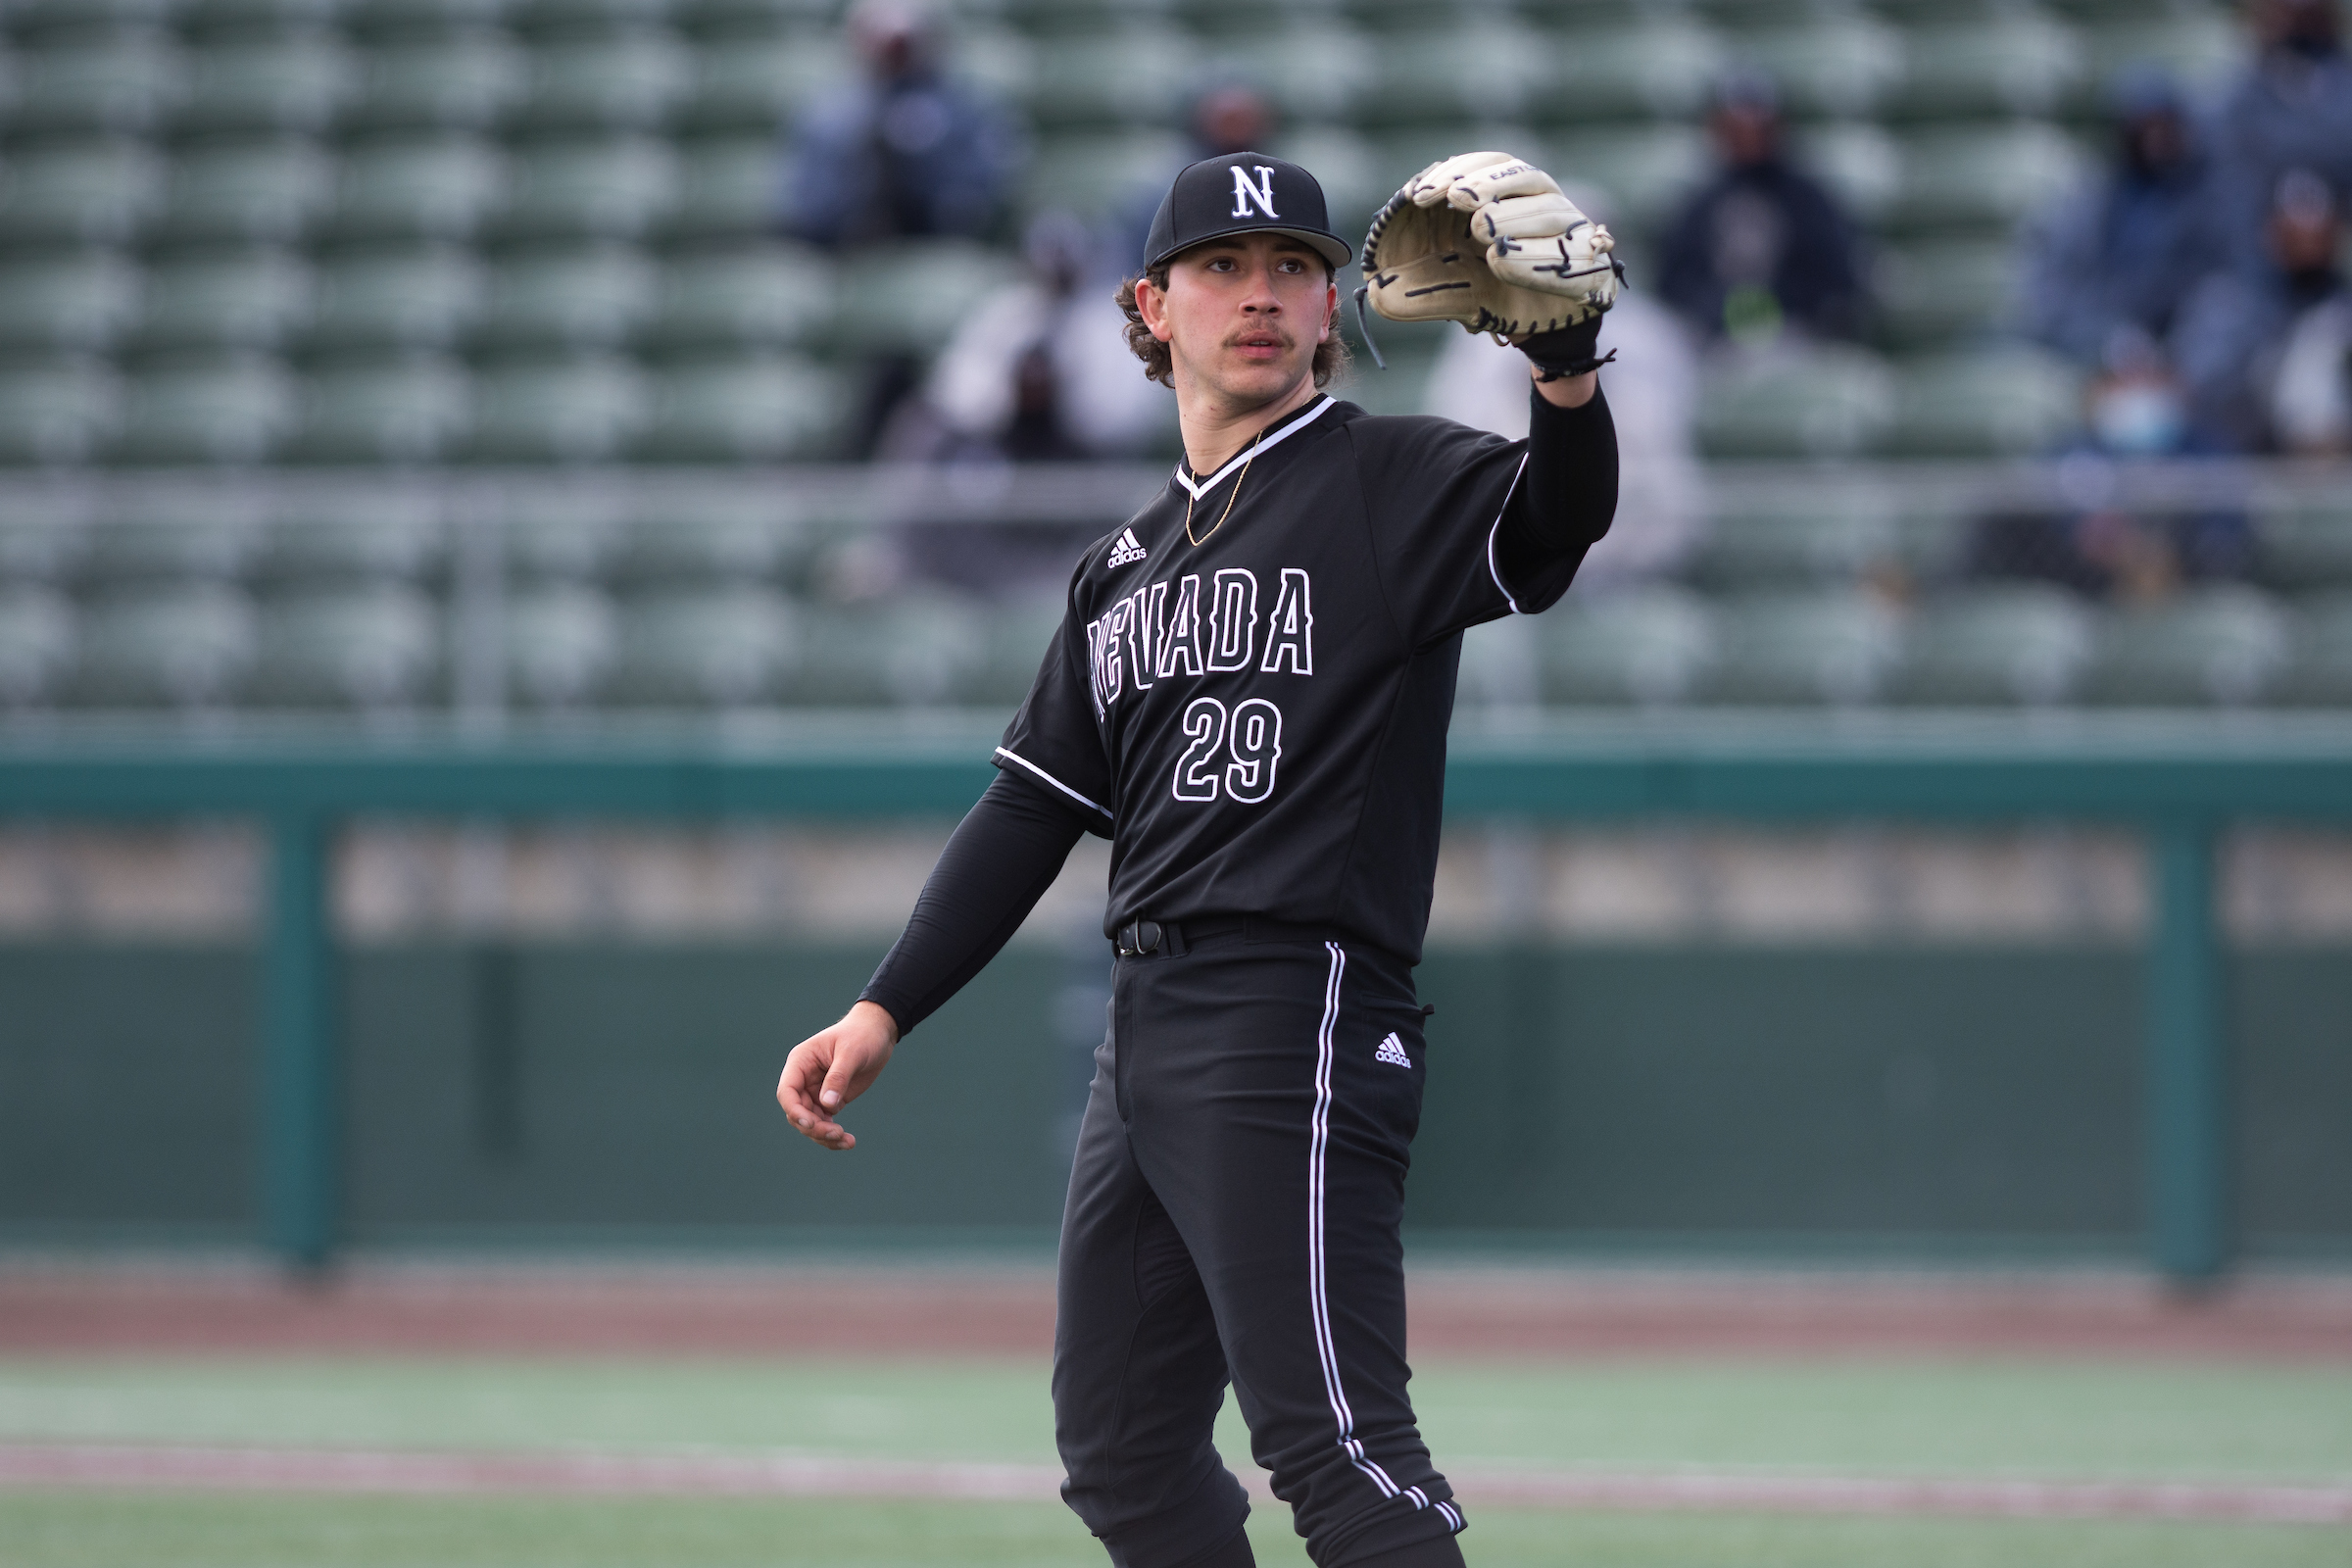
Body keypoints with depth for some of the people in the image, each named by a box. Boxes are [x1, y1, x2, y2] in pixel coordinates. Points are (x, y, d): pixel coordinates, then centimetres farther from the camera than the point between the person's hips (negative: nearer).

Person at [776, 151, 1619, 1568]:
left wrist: (1565, 362, -43)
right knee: (1122, 1452, 9)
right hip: (1149, 1026, 8)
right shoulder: (1128, 560, 20)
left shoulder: (1391, 486, -2)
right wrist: (887, 1011, 13)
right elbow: (1036, 806, 21)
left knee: (1329, 1439, -17)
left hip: (1300, 1014, -8)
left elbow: (1553, 521, -23)